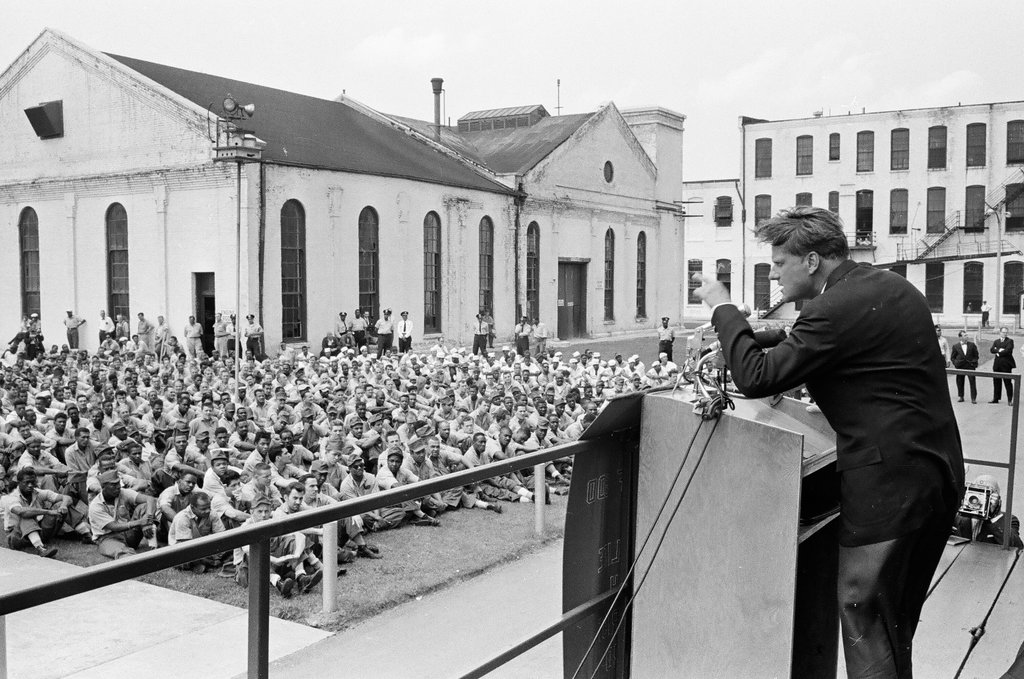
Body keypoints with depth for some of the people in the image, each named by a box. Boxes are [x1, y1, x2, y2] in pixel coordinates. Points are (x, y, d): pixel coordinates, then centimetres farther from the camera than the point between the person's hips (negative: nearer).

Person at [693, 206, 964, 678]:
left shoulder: (835, 309, -18)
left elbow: (756, 377, -20)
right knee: (896, 625, 21)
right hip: (940, 475, 10)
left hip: (888, 486, -10)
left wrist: (723, 308, -8)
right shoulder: (892, 286, 11)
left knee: (865, 619, 1)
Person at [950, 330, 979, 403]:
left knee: (972, 382, -7)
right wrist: (955, 363, -5)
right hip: (960, 367, 1)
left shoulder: (972, 345, 6)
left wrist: (974, 363, -2)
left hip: (970, 366, 0)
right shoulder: (955, 346, 4)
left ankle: (973, 398, -3)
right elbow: (952, 357, 10)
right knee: (960, 383, 6)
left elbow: (976, 355, 11)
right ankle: (960, 396, 20)